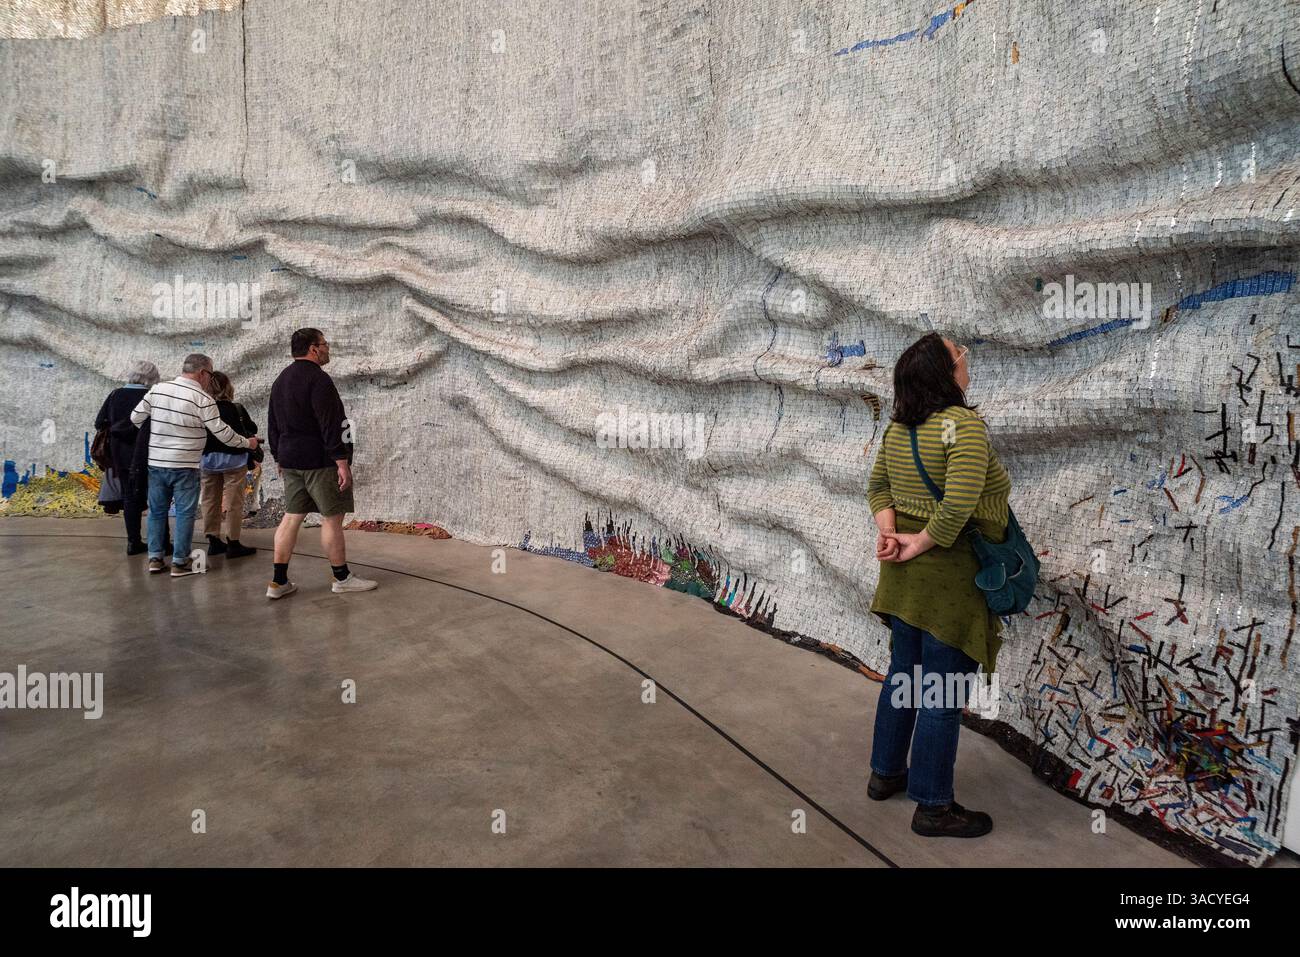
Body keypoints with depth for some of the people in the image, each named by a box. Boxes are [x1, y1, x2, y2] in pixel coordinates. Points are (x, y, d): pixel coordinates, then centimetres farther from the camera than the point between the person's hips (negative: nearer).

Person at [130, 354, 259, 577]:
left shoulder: (157, 389, 2)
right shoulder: (202, 399, -11)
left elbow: (135, 418, 7)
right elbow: (222, 432, -10)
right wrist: (247, 443, 5)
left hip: (155, 462, 5)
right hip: (184, 466, -5)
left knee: (157, 510, 15)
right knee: (185, 513, 4)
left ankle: (155, 557, 19)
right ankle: (180, 562, 7)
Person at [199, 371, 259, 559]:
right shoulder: (236, 409, -13)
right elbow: (252, 429, -3)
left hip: (207, 460, 4)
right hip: (233, 460, -4)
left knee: (210, 501, 13)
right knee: (233, 503, 2)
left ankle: (213, 541, 19)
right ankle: (233, 543, 4)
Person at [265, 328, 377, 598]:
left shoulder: (280, 381, 16)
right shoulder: (317, 379, -14)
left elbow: (273, 426, 20)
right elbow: (331, 425, -20)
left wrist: (280, 459, 26)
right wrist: (343, 462, -19)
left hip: (290, 461, 9)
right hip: (319, 461, -9)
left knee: (291, 517, 10)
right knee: (332, 517, 0)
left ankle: (279, 581, 11)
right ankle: (342, 578, 8)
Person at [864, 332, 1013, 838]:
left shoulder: (898, 428, 5)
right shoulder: (963, 423, -19)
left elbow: (877, 486, 10)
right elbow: (958, 505, -29)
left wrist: (889, 533, -3)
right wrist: (921, 544, -16)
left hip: (905, 574, 8)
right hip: (950, 575, -8)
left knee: (903, 674, 21)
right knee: (942, 692, 4)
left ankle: (885, 773, 36)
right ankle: (933, 806, 18)